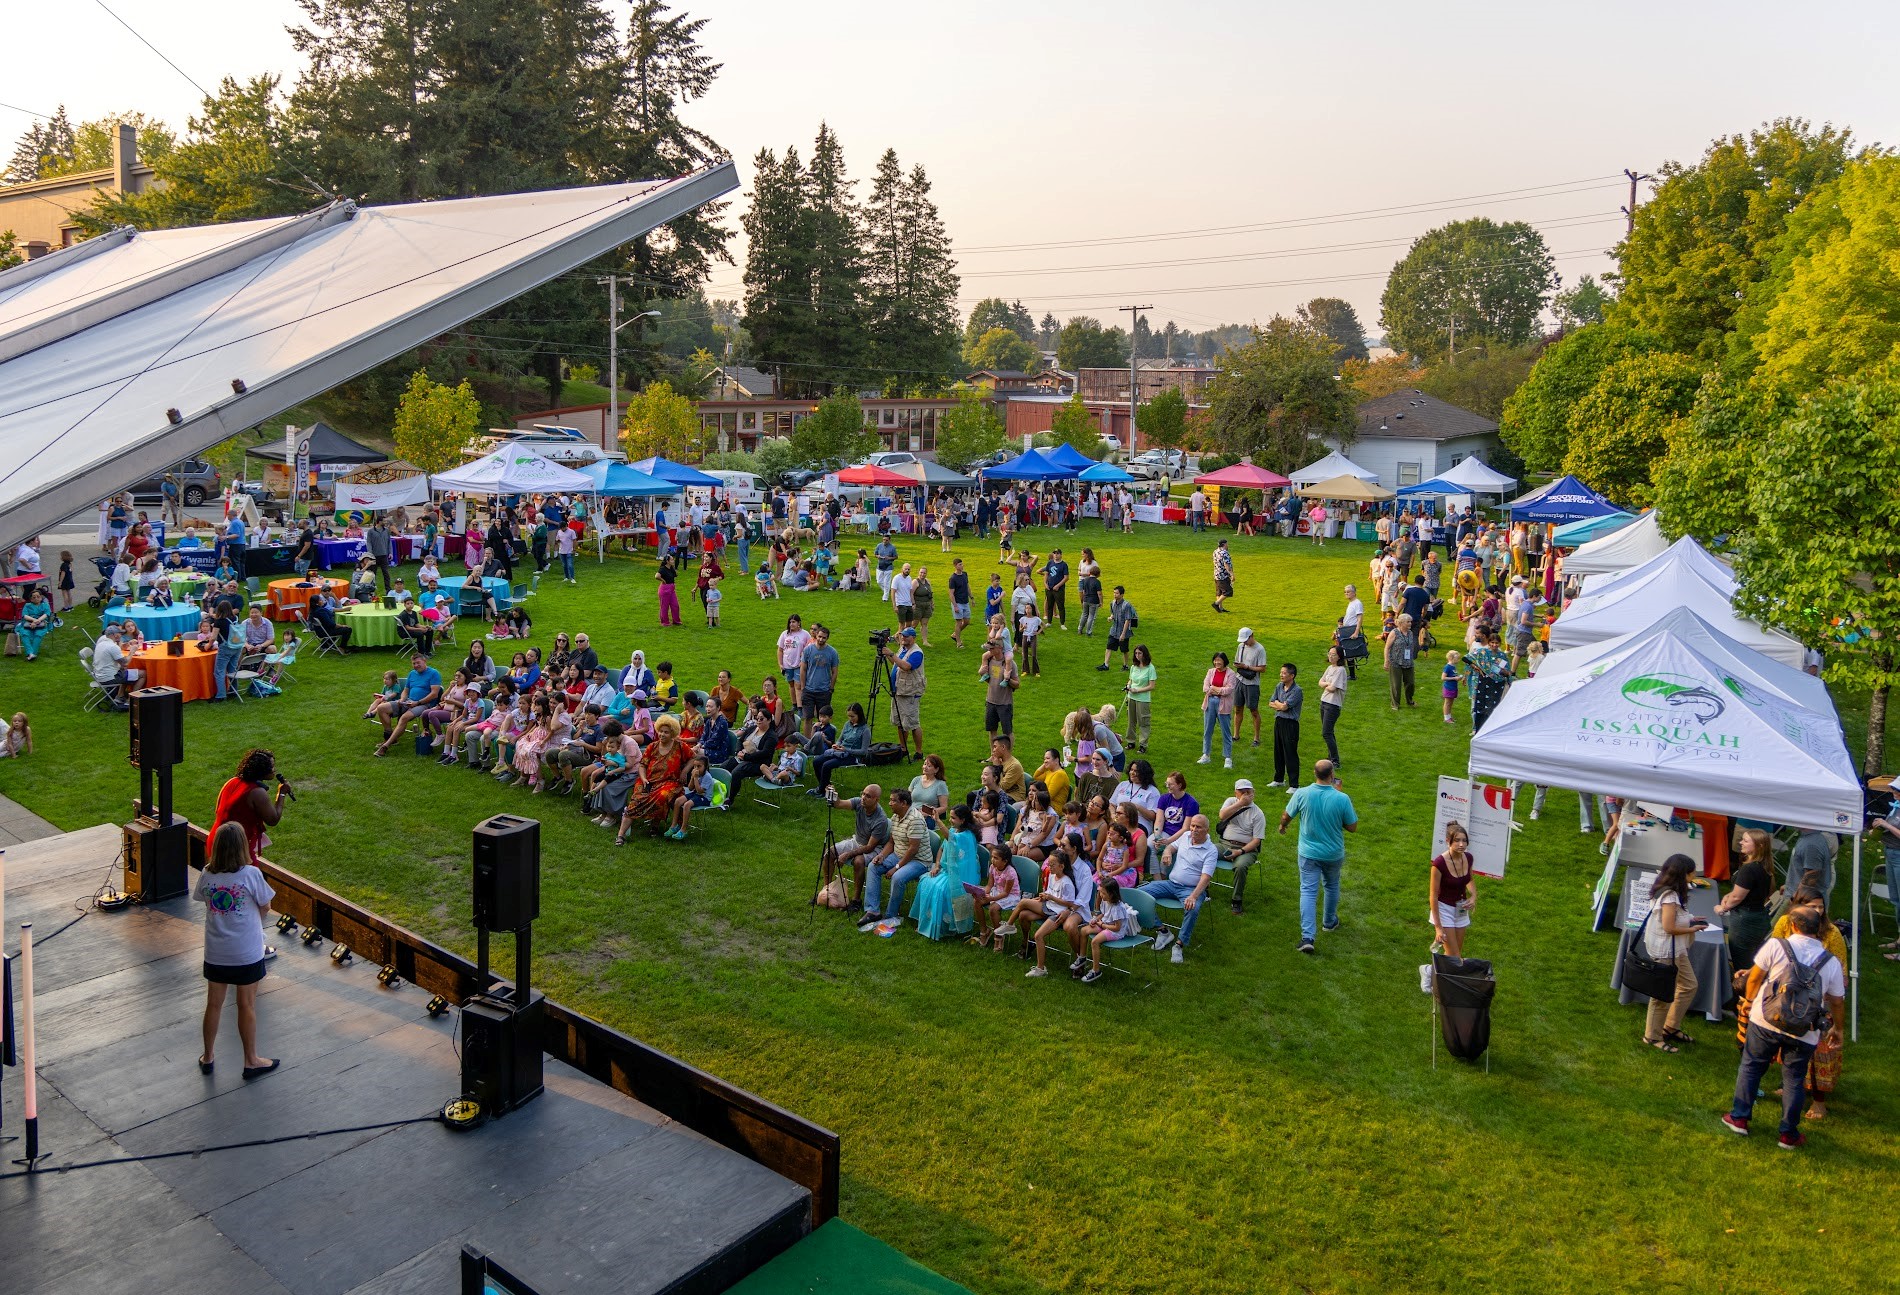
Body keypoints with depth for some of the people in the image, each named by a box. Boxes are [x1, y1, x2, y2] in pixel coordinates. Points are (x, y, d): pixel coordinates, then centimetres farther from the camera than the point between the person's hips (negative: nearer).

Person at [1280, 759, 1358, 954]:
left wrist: (1282, 826, 19)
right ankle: (1330, 922, 45)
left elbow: (1286, 816, -3)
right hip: (1333, 854, 1)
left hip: (1308, 853, -1)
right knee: (1332, 887, 25)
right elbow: (1352, 827, -9)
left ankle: (1307, 937, -9)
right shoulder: (1342, 799, -20)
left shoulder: (1302, 794, -17)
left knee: (1308, 892, 1)